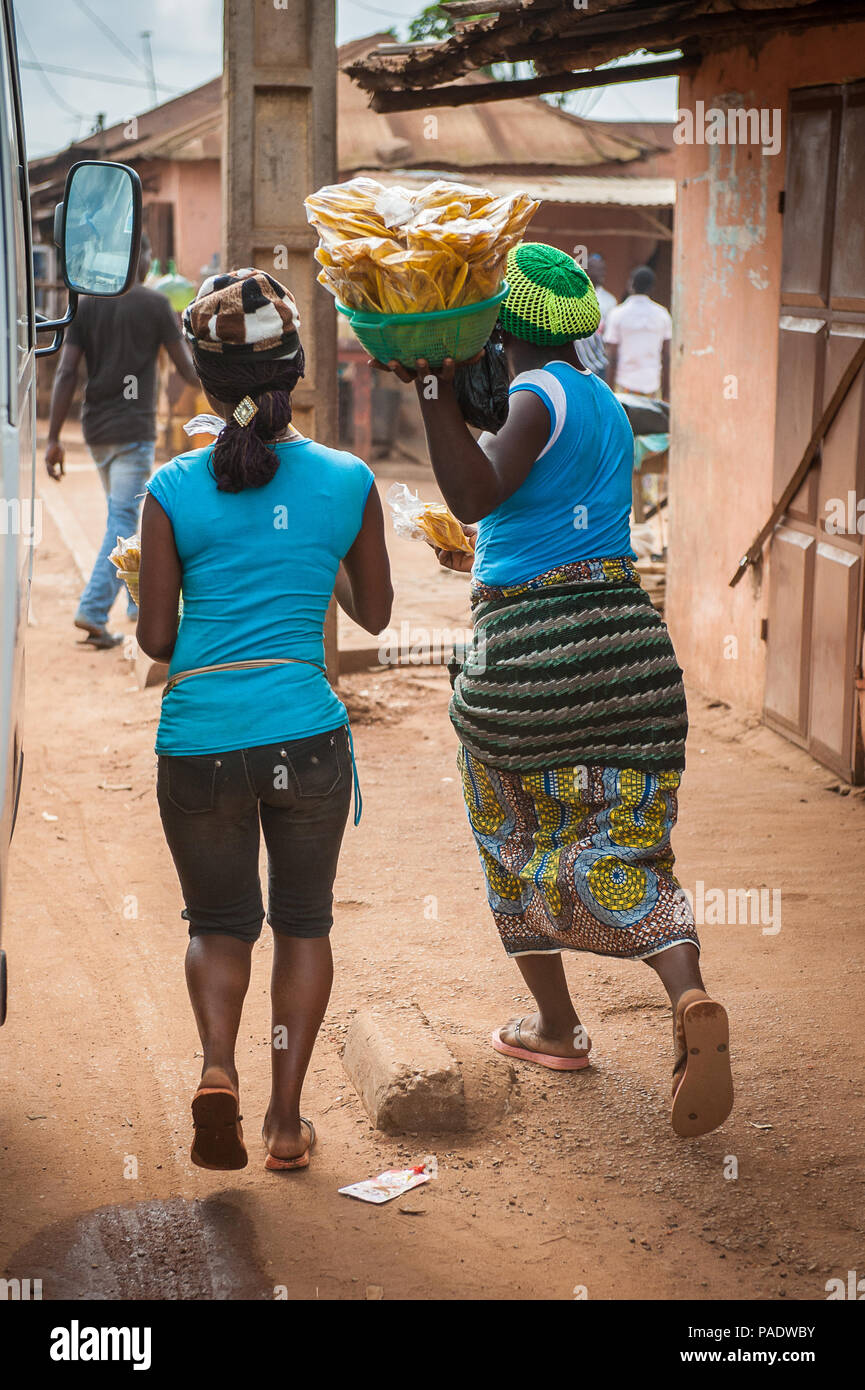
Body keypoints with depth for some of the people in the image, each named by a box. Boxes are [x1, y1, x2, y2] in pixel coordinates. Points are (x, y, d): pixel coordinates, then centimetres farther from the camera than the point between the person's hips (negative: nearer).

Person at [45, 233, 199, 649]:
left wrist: (53, 439, -4)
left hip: (95, 430, 5)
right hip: (134, 430, -5)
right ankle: (93, 612, -16)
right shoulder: (155, 304, -6)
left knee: (123, 513, 21)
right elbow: (186, 368, -2)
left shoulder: (85, 306, 4)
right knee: (123, 521, -6)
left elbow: (65, 373, -3)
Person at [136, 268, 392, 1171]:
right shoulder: (347, 482, -1)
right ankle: (286, 1119, 21)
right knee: (303, 924, 19)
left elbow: (155, 639, 1)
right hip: (306, 736, 1)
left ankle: (217, 1065, -6)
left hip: (199, 741, 0)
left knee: (219, 923, 19)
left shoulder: (174, 493, -4)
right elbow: (374, 614, 12)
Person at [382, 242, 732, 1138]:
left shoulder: (536, 396, -10)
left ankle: (556, 1025, 26)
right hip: (627, 635, 6)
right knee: (624, 845, 4)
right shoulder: (606, 407, 16)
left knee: (516, 839, 15)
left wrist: (436, 385, -29)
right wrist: (489, 559, 43)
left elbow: (474, 495, -27)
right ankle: (691, 998, -21)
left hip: (524, 646, -6)